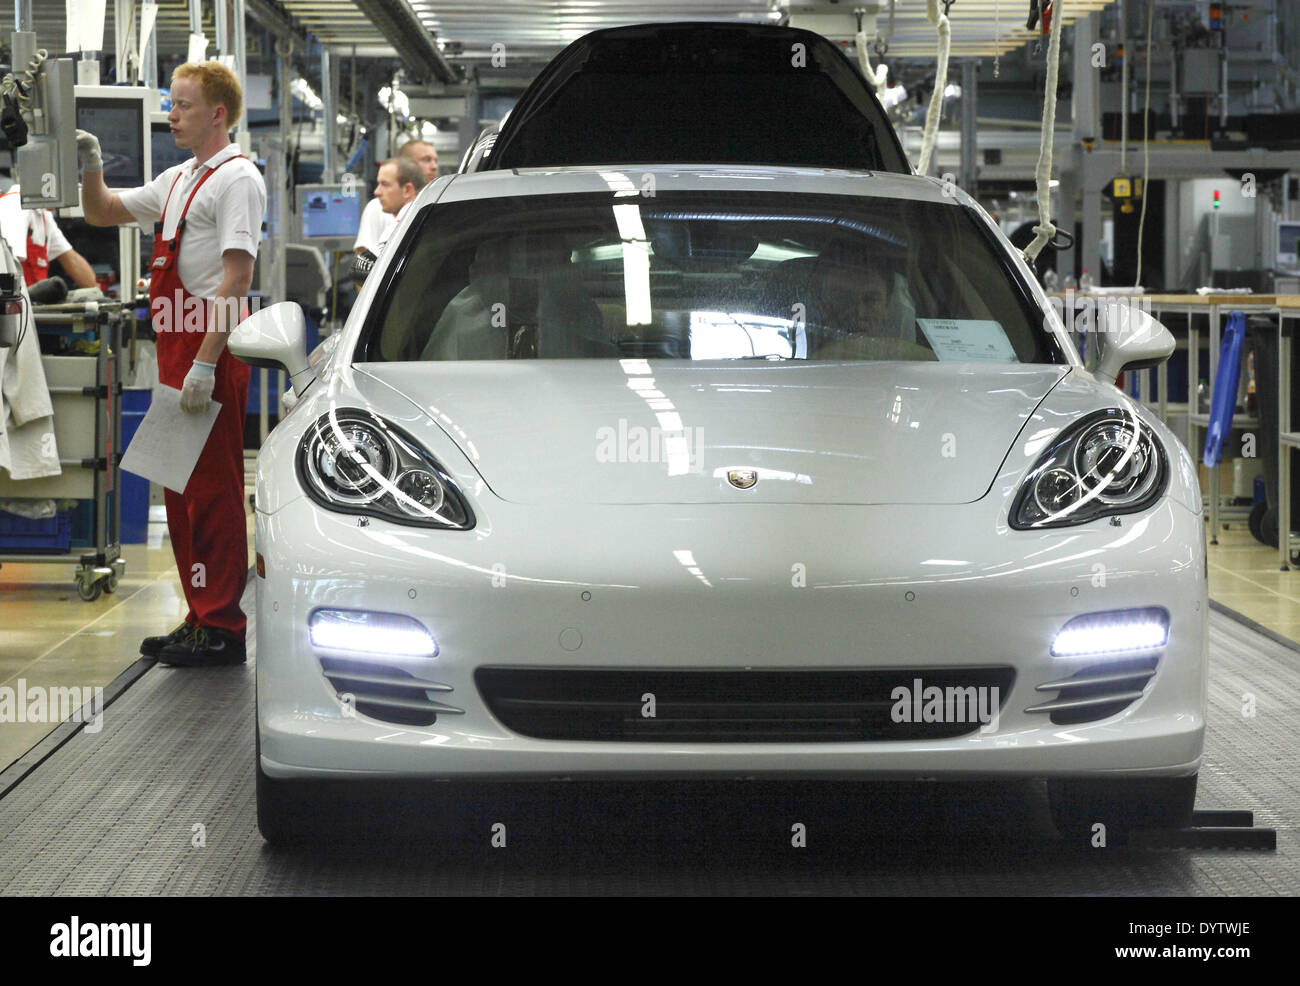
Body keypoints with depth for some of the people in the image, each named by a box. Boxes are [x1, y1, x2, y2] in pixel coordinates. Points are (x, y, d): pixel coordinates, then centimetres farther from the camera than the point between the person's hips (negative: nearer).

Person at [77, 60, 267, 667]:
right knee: (181, 488, 12)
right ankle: (200, 618, 19)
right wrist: (90, 169, 8)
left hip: (213, 352, -9)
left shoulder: (237, 179, -9)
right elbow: (102, 213, 29)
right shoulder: (177, 179, 19)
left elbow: (237, 276, -17)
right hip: (175, 346, 9)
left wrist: (205, 364, -23)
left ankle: (222, 627, -4)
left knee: (213, 489, -7)